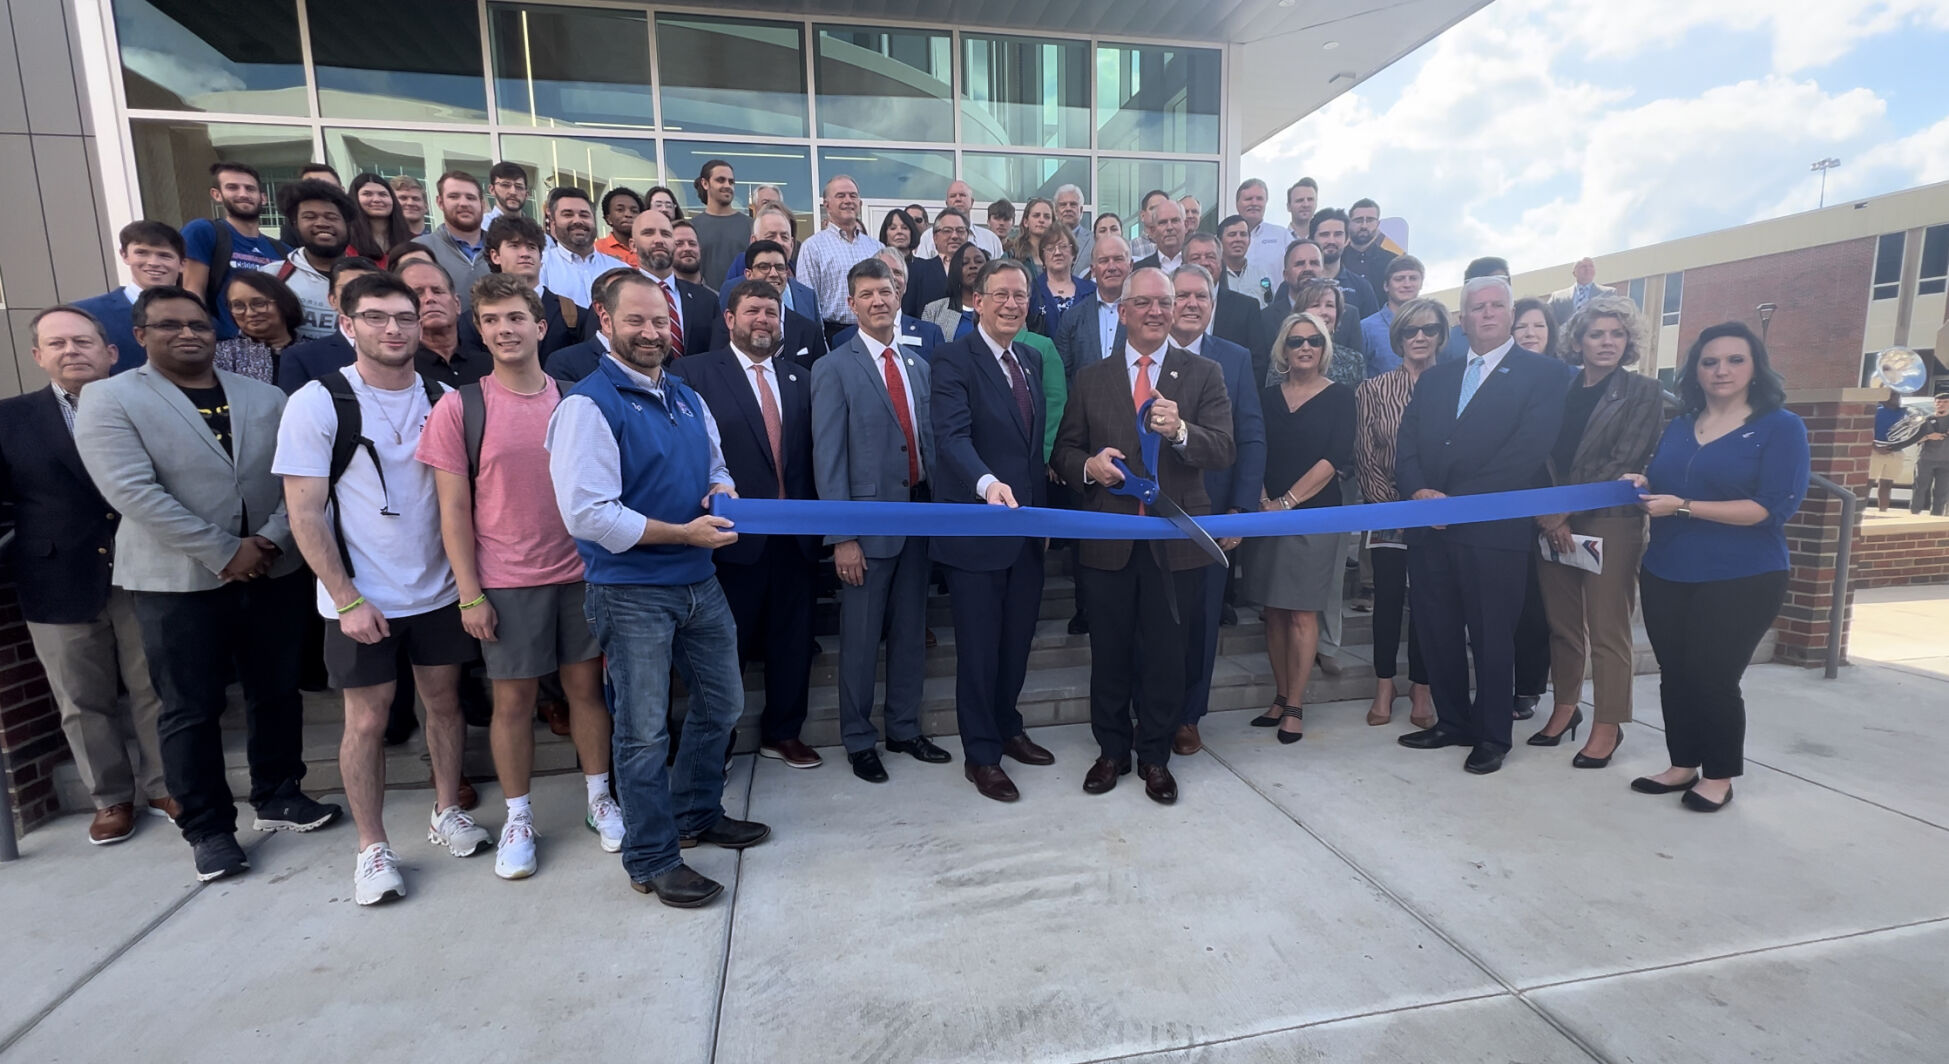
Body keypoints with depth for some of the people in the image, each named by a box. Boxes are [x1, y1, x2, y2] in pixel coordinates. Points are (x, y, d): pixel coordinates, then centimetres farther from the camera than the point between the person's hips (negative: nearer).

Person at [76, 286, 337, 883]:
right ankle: (208, 828, 18)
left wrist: (271, 538, -13)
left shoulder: (265, 399, 9)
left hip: (272, 572, 3)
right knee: (191, 709, 5)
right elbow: (134, 492, -12)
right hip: (178, 581, -3)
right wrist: (223, 552, -16)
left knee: (277, 693, 12)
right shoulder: (109, 399, -1)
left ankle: (277, 796, 28)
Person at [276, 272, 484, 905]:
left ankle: (447, 812, 30)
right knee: (367, 719, 6)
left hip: (438, 589, 3)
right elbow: (305, 514, -9)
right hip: (360, 598, -3)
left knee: (444, 699, 12)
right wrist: (347, 600, -13)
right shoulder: (318, 403, -8)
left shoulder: (441, 398, 1)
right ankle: (372, 847, 21)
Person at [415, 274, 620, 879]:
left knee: (586, 686, 10)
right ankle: (517, 819, 24)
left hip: (579, 573, 2)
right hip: (505, 584, -1)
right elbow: (453, 510, -3)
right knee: (513, 698, 7)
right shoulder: (459, 409, -3)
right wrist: (470, 595, -7)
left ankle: (598, 799, 27)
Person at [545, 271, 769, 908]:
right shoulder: (589, 405, -12)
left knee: (722, 705, 18)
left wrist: (721, 491, -3)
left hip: (700, 582, 8)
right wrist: (682, 534, -19)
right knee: (644, 731, 5)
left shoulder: (688, 400, 12)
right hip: (632, 593, -7)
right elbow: (585, 513, -20)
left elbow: (716, 467, 22)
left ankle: (697, 814, 41)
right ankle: (652, 860, 24)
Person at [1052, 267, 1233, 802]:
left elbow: (1224, 451, -7)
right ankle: (1111, 749, 30)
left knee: (1166, 652, 8)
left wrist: (1181, 431, -27)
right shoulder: (1091, 378, 8)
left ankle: (1155, 756, 26)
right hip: (1108, 538, 1)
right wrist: (1088, 466, -14)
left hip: (1175, 539, -1)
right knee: (1109, 652, 11)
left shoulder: (1204, 375, 4)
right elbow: (1063, 452, 8)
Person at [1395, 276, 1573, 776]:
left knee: (1491, 637, 5)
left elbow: (1528, 450, -11)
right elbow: (1407, 445, 9)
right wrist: (1419, 492, -10)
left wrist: (1456, 499, -16)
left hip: (1494, 529, -4)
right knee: (1436, 632, 10)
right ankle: (1452, 721, 26)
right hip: (1430, 528, 5)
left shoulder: (1545, 374, 1)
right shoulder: (1435, 378, 17)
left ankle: (1492, 736, 20)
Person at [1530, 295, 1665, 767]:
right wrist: (1549, 515, -10)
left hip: (1610, 523, -3)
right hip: (1554, 524, 3)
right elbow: (1544, 457, 3)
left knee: (1607, 630, 1)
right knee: (1561, 624, 11)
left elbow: (1622, 462, -8)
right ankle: (1565, 707, 25)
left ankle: (1609, 725, 13)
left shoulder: (1644, 392, 1)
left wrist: (1563, 510, -12)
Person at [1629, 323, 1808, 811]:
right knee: (1674, 674, 8)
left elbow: (1773, 507, -15)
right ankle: (1683, 765, 23)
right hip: (1666, 575, 5)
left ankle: (1719, 776, 18)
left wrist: (1683, 507, -20)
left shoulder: (1781, 427, -4)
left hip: (1741, 581, -5)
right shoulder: (1678, 427, 11)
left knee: (1713, 678, -1)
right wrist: (1643, 487, -4)